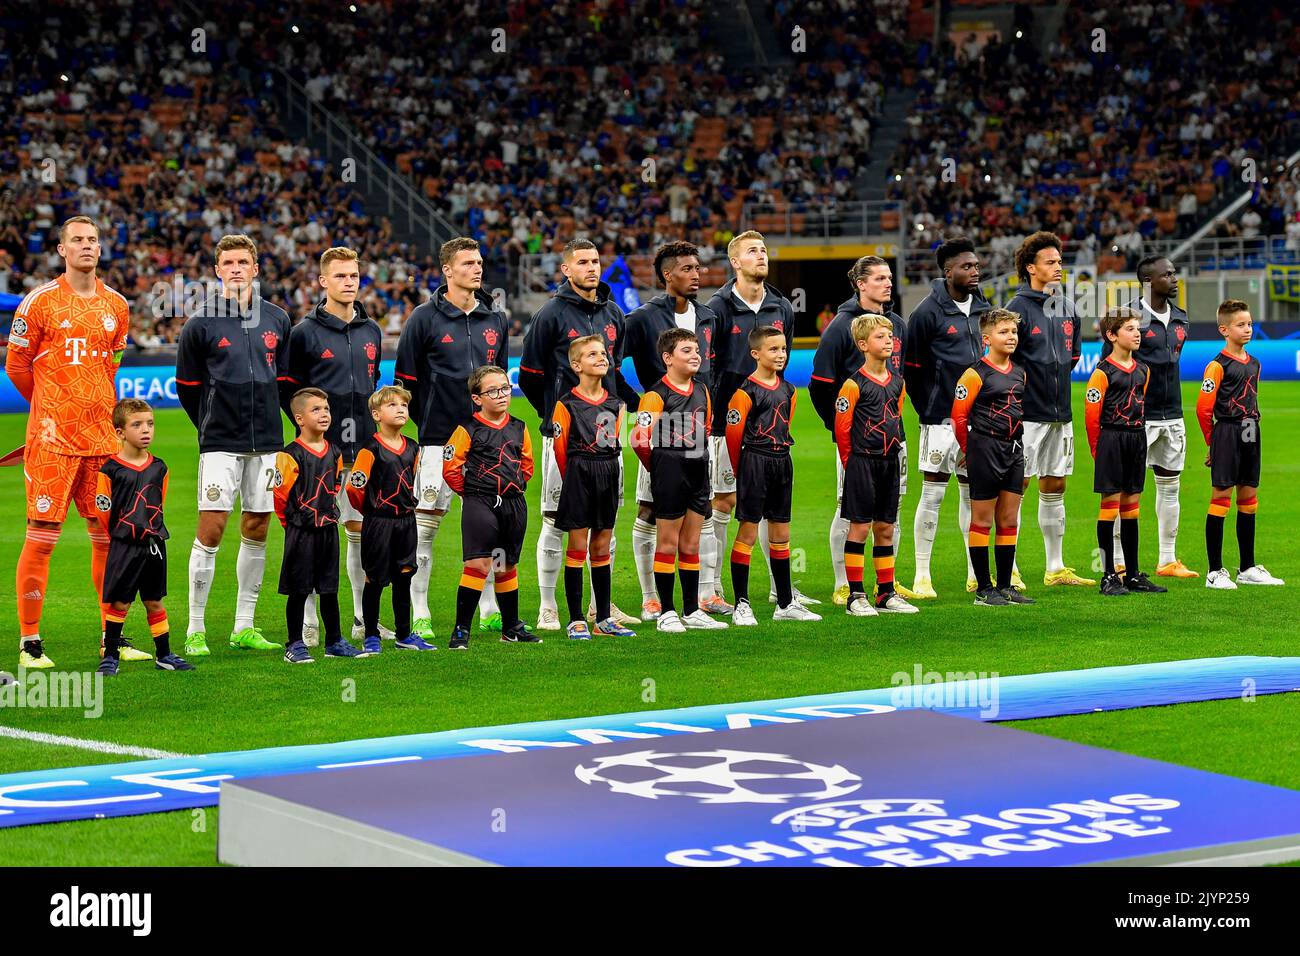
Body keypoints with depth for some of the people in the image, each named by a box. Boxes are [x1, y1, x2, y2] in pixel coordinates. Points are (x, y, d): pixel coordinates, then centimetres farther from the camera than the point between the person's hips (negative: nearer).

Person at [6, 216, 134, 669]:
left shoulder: (116, 305, 11)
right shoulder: (39, 302, -3)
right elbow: (16, 366, 4)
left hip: (102, 438, 5)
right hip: (52, 439, -5)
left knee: (110, 535, 7)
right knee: (42, 537, -5)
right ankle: (30, 643, 1)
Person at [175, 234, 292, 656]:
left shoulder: (277, 319, 9)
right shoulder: (201, 323, -2)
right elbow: (187, 385, 4)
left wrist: (265, 421, 13)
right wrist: (212, 425, 7)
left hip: (267, 442, 4)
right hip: (220, 443, -4)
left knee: (256, 530, 8)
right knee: (211, 530, -8)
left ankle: (244, 627, 17)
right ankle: (195, 631, -3)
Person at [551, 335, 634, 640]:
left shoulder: (615, 403, 9)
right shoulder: (566, 404, -7)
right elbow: (560, 447, -3)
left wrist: (607, 471, 10)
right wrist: (573, 478, 4)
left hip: (608, 476, 5)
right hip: (579, 475, -5)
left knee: (602, 549, 10)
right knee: (578, 548, -2)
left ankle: (604, 618, 15)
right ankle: (576, 621, 2)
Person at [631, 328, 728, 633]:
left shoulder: (702, 392, 12)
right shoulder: (656, 395, -11)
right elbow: (640, 439, -16)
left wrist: (699, 460, 13)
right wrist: (659, 469, -4)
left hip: (698, 472, 7)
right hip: (671, 474, -7)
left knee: (691, 544, 12)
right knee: (668, 542, 0)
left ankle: (692, 611, 18)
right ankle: (666, 613, 4)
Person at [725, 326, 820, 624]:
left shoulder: (787, 390, 11)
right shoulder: (746, 392, -11)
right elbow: (733, 434, -9)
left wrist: (779, 459, 15)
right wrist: (741, 474, -1)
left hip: (782, 464, 7)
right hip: (754, 463, -7)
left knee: (781, 534, 11)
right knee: (748, 532, -4)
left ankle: (785, 604, 18)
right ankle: (741, 605, 0)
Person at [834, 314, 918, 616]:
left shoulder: (897, 382, 9)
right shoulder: (854, 385, -11)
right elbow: (841, 427, -9)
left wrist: (891, 450, 15)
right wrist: (852, 462, -3)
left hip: (889, 463, 6)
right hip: (862, 463, -6)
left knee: (885, 528, 10)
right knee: (860, 526, -3)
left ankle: (886, 594, 16)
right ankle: (856, 597, 0)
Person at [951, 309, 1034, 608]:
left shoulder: (1019, 373, 11)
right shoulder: (976, 374, -11)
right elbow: (959, 415, -8)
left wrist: (1017, 444, 18)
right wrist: (971, 451, -1)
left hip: (1014, 451, 7)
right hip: (985, 449, -7)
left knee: (1009, 521, 9)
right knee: (982, 521, 0)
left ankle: (1005, 587, 16)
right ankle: (983, 590, 5)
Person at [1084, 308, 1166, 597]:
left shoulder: (1142, 371, 12)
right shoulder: (1103, 372, -10)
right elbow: (1091, 414, -9)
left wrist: (1136, 436, 14)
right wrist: (1099, 450, -5)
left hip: (1136, 440, 7)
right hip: (1111, 440, -7)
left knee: (1131, 504, 10)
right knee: (1111, 502, -4)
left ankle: (1133, 574, 15)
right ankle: (1109, 576, 0)